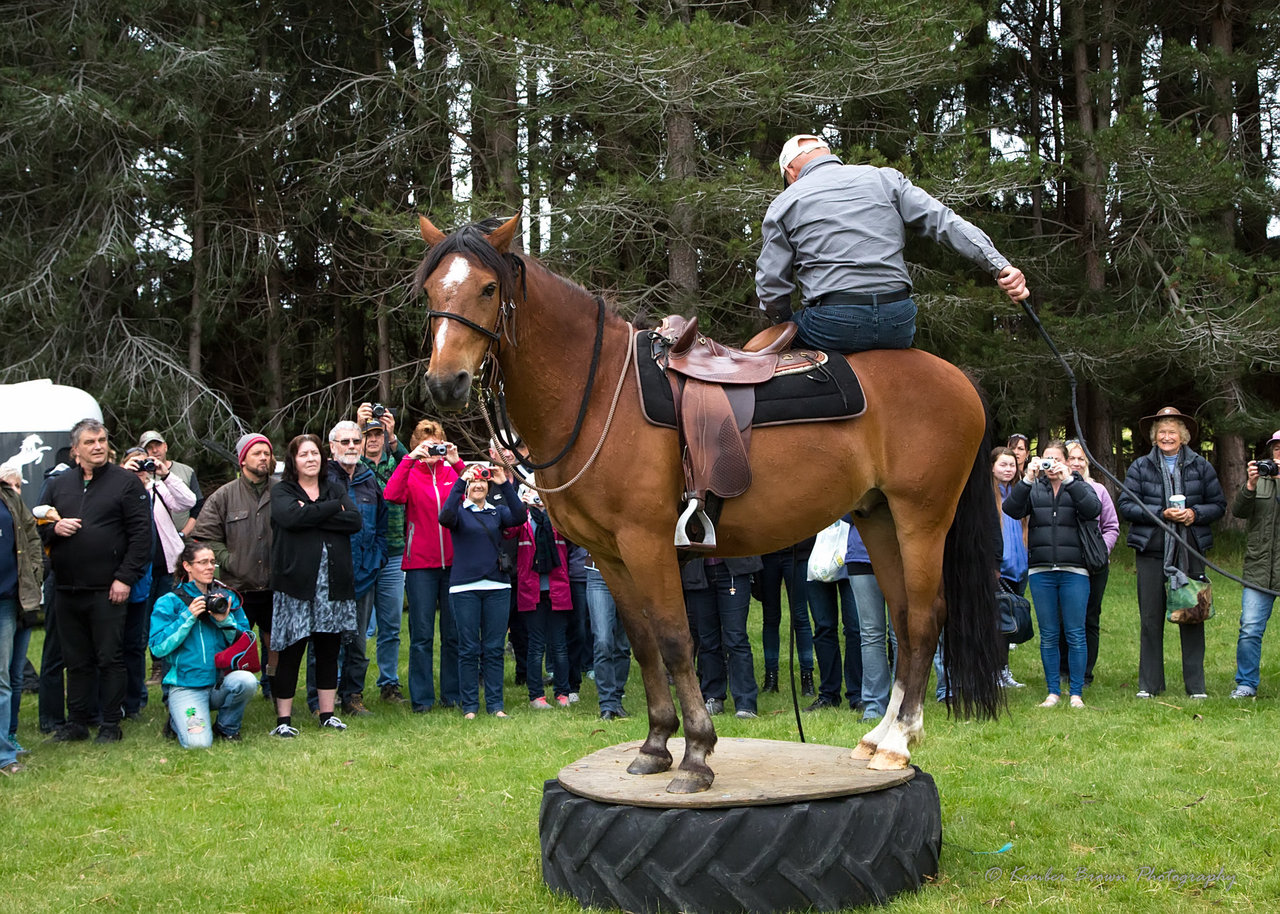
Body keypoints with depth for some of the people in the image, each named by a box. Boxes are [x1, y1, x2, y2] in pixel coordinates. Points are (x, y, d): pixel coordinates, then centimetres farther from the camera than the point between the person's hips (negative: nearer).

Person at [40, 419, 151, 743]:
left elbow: (141, 533, -6)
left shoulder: (126, 481, -1)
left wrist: (125, 577, -12)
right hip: (67, 590, 5)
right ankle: (76, 723, 20)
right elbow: (37, 527, 18)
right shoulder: (58, 484, 13)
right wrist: (54, 529, -6)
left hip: (107, 590, -4)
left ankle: (111, 725, 8)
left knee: (110, 658, 0)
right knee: (76, 660, 12)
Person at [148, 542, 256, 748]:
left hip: (220, 683, 3)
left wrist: (225, 620, -9)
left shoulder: (227, 598, 11)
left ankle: (227, 727, 0)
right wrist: (188, 617, -13)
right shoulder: (169, 602, 2)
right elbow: (158, 647, -7)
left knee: (247, 681, -32)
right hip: (186, 688, -3)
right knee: (198, 742, -23)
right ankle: (178, 718, 15)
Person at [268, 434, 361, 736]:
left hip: (333, 583, 3)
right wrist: (333, 508, -8)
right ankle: (283, 718, 5)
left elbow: (354, 520, -2)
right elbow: (292, 517, -16)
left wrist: (312, 515, -10)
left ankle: (327, 713, 18)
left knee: (329, 649, 9)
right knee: (291, 651, -2)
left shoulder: (335, 489, 15)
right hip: (296, 582, -3)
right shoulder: (282, 492, 6)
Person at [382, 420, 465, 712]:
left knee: (454, 633, 7)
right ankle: (421, 697, 9)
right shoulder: (411, 473, 4)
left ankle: (453, 694, 17)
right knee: (422, 635, 2)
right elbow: (392, 495, -17)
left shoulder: (453, 472, 10)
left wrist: (458, 463, -14)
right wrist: (410, 459, -19)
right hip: (420, 564, -2)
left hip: (453, 563, 2)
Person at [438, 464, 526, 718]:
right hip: (464, 587, -2)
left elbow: (520, 516, -8)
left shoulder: (498, 512, 12)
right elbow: (445, 517, -18)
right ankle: (470, 704, 7)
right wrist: (459, 483, -24)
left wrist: (506, 485, -17)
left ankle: (495, 703, 10)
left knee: (494, 649, 4)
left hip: (497, 587, 2)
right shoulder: (460, 512, 5)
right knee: (468, 649, 1)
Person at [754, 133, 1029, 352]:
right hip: (899, 325, 4)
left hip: (831, 326, -3)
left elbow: (771, 288, 5)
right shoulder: (885, 179, 15)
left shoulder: (783, 204, 9)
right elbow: (943, 221, 6)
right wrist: (1000, 266, 2)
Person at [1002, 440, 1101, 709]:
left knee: (1075, 634, -1)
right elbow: (1012, 509, -5)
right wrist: (1028, 479, -15)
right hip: (1041, 571, 1)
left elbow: (1093, 509, -11)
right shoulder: (1033, 489, 12)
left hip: (1074, 570, -1)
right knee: (1048, 635, 6)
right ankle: (1053, 691, 14)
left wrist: (1068, 479, -16)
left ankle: (1076, 693, 7)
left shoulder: (1079, 486, 9)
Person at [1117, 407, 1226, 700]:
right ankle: (1149, 684, 11)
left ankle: (1195, 685, 10)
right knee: (1151, 618, 3)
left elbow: (1219, 505, 9)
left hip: (1190, 551, 1)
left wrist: (1194, 513, -10)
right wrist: (1162, 513, -13)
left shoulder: (1200, 466, 8)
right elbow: (1126, 505, -1)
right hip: (1151, 551, 0)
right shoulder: (1140, 467, 5)